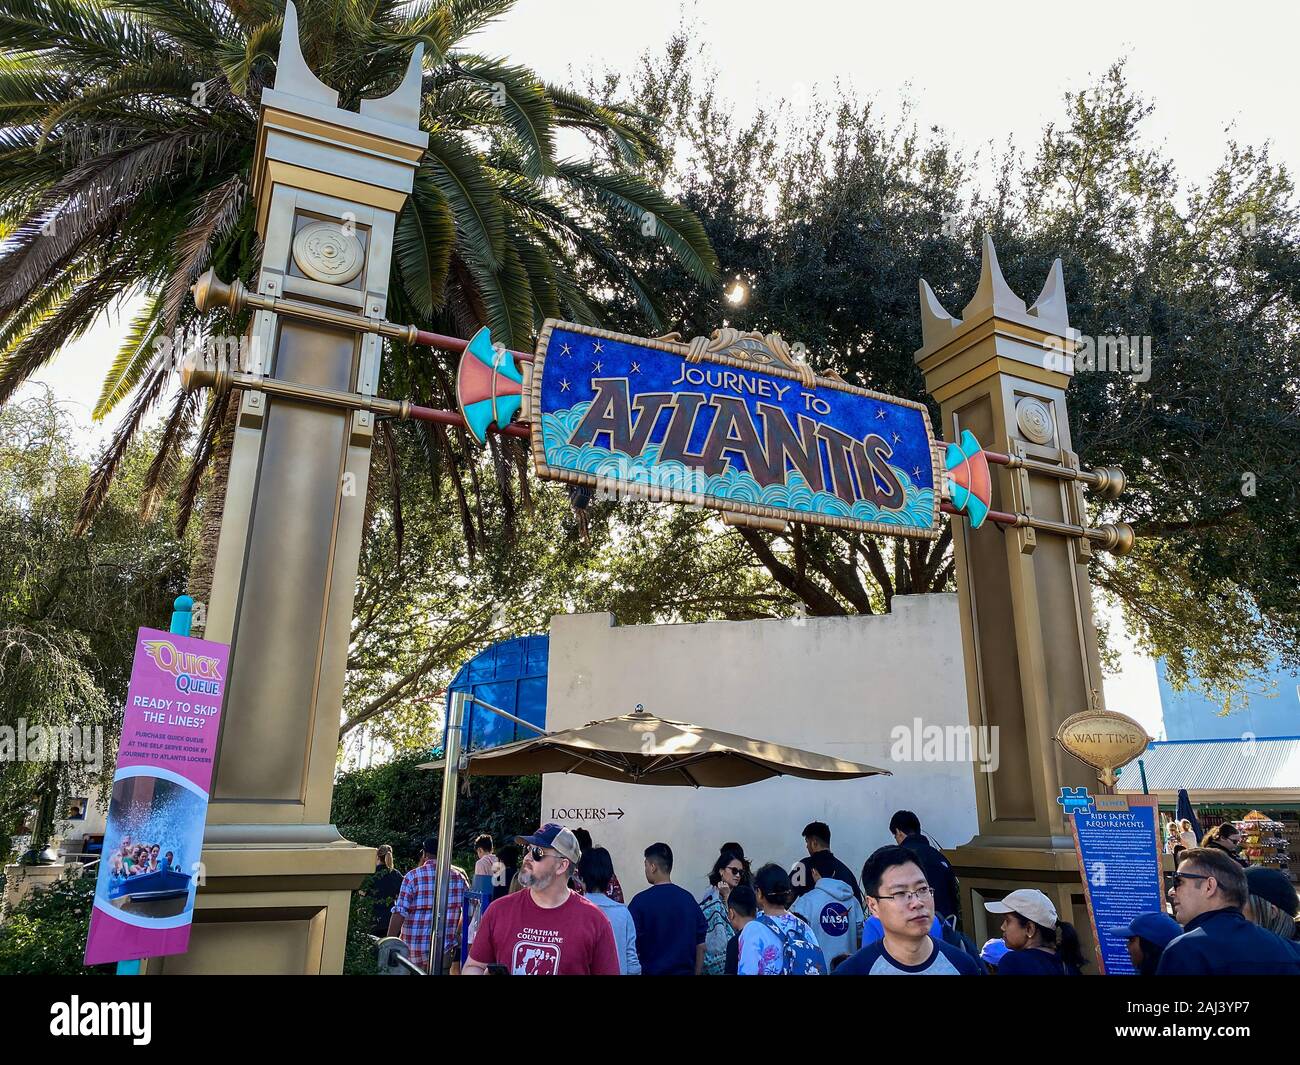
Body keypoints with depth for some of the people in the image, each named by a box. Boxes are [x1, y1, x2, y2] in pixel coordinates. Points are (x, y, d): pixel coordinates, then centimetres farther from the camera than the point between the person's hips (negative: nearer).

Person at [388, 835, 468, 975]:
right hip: (443, 947, 1)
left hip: (413, 948, -1)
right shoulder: (458, 877, 2)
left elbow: (399, 913, -11)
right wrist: (457, 934, 18)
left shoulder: (413, 877, -6)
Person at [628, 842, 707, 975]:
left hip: (651, 970, -4)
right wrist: (696, 972, 14)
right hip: (685, 971, 4)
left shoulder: (641, 900, -11)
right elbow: (701, 945, 5)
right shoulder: (688, 898, 2)